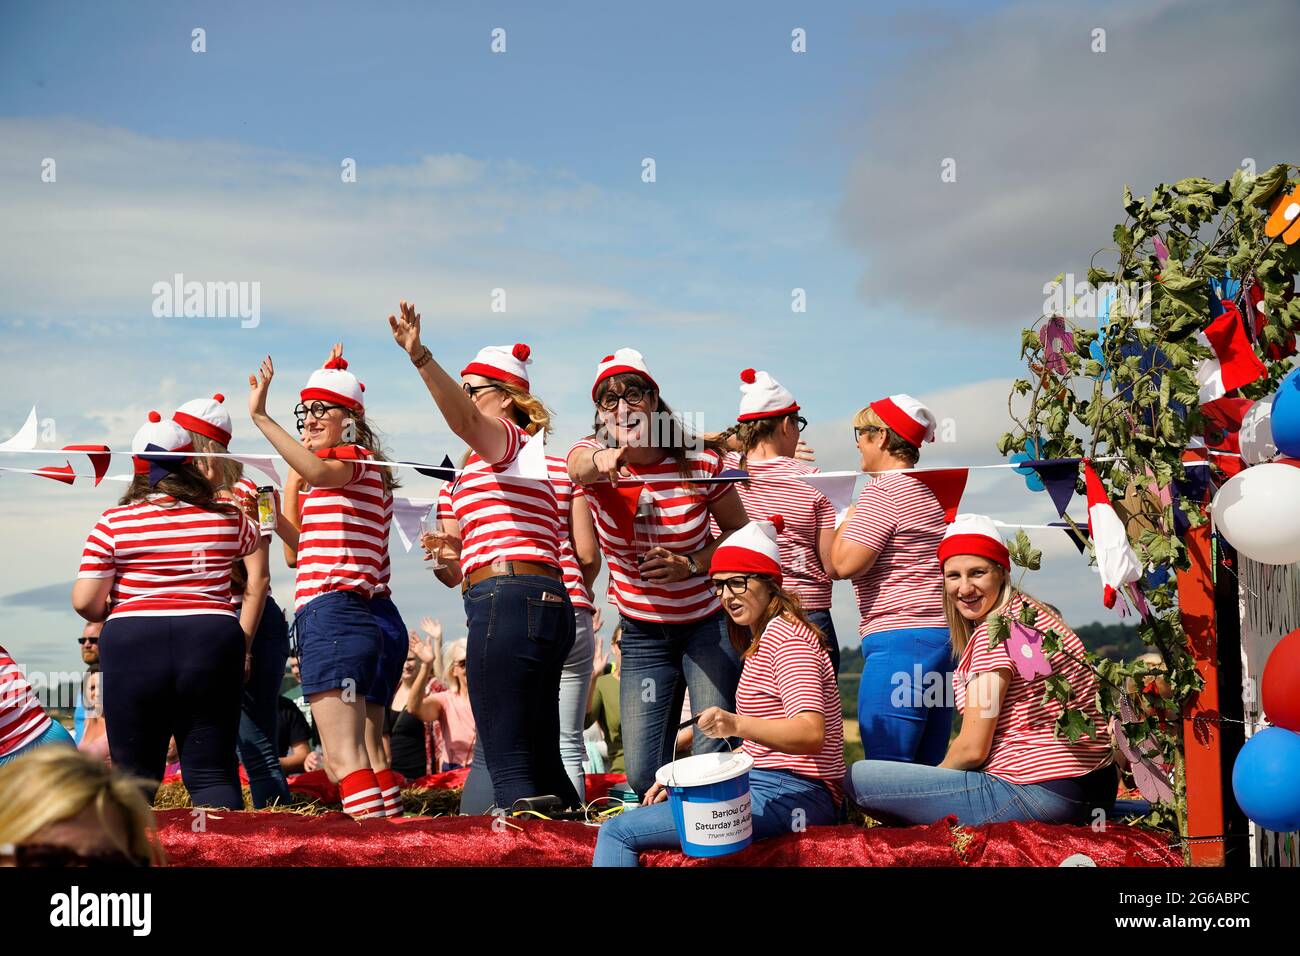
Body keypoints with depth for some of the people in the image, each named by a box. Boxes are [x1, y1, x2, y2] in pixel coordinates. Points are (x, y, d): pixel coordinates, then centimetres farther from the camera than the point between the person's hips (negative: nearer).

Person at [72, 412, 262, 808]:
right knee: (213, 773, 3)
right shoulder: (227, 517, 7)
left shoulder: (113, 522, 0)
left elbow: (85, 601, -4)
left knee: (133, 775, 9)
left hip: (133, 645, -1)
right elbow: (257, 553, 28)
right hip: (213, 639, 1)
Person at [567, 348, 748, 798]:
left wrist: (692, 565, -20)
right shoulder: (595, 455, -11)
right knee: (643, 774, 1)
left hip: (709, 623, -2)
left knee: (714, 754, -14)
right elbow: (579, 467, -38)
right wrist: (603, 459, -62)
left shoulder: (701, 460, -14)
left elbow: (738, 529, -1)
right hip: (642, 632, 2)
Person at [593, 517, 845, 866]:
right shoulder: (761, 640, 20)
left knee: (617, 832, -14)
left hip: (789, 795, -10)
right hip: (767, 785, 10)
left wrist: (736, 725, -39)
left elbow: (812, 733, -25)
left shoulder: (784, 635, -11)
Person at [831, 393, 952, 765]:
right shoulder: (932, 490, 19)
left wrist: (848, 520, 3)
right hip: (944, 636, 10)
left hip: (900, 640, -10)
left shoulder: (884, 489, -10)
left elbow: (845, 563, -15)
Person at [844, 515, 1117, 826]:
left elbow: (972, 749, -12)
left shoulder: (995, 631, -14)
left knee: (858, 778, -9)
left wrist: (929, 779, 7)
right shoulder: (1034, 611, 15)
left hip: (1041, 793, -10)